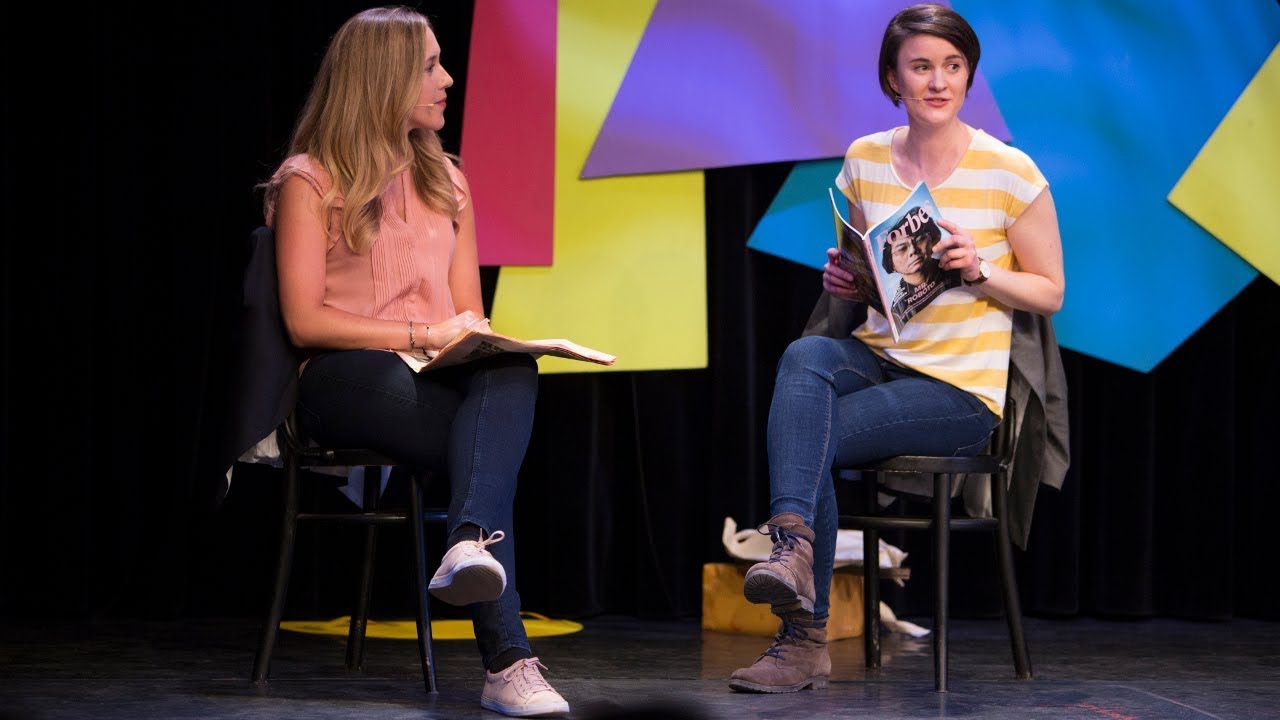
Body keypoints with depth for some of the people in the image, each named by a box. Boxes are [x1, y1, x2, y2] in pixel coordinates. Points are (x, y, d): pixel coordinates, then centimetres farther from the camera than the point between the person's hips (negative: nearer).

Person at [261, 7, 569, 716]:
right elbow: (305, 320, -6)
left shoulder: (446, 181, 23)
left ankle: (474, 545, -59)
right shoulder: (310, 181, 5)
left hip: (438, 379, 5)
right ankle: (506, 662, -44)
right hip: (345, 379, -5)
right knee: (493, 442, -34)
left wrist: (474, 337, -5)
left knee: (513, 370, -34)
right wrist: (423, 333, -15)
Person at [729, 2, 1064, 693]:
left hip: (962, 390, -4)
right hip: (878, 355, 4)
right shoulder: (864, 160, 6)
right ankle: (793, 546, -39)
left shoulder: (1009, 172, -6)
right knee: (805, 354, -31)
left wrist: (979, 270, -18)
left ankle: (804, 640, -18)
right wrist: (840, 278, -5)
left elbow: (1049, 292, 1)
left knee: (813, 435, -24)